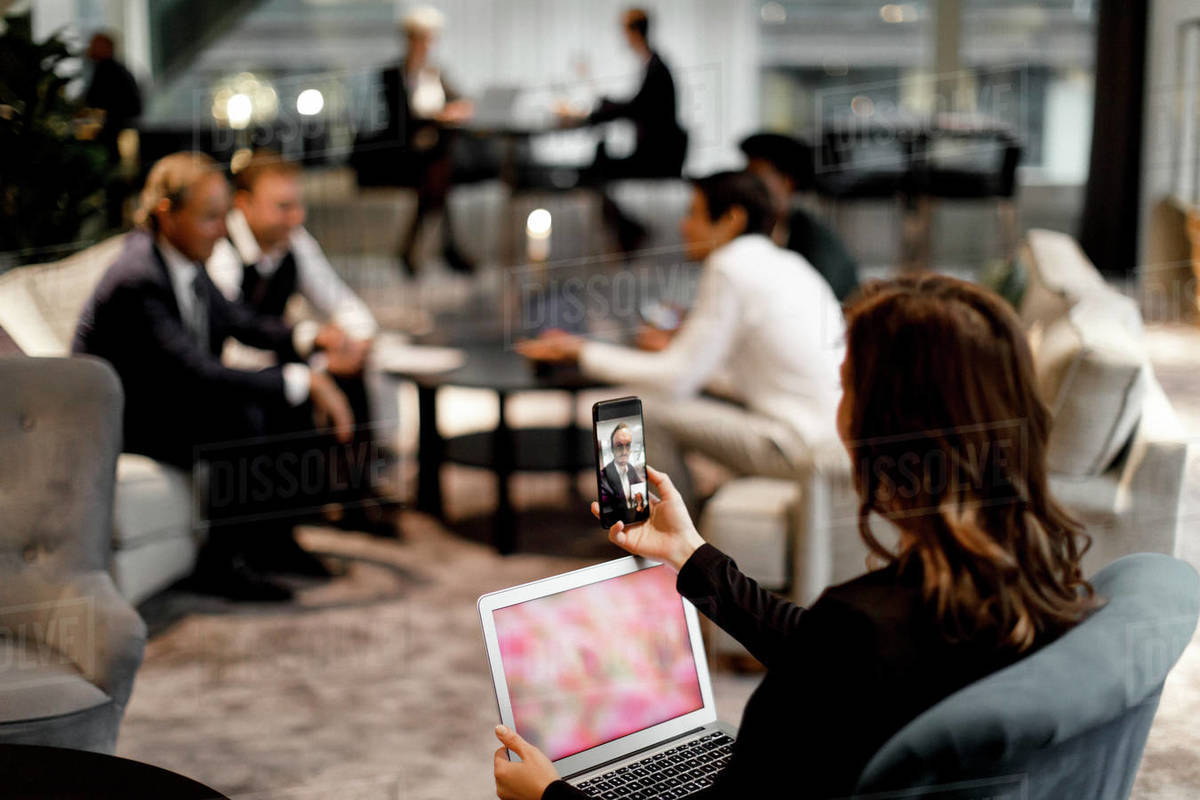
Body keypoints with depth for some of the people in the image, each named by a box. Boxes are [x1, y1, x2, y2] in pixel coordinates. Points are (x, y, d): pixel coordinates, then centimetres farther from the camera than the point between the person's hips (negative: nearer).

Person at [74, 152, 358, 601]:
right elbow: (194, 371, -36)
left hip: (166, 396, 9)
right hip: (120, 418, -9)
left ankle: (269, 538, 12)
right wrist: (302, 381, -37)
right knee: (240, 420, -29)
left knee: (290, 406, 1)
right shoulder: (138, 279, -28)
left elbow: (237, 321, 11)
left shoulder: (184, 261, -1)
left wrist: (306, 342, -9)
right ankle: (220, 563, -15)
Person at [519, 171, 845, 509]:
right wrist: (680, 346, 25)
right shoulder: (786, 262, 17)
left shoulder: (730, 266, -9)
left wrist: (582, 351, 0)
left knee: (649, 414, -6)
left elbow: (675, 379, -9)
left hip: (801, 442, -9)